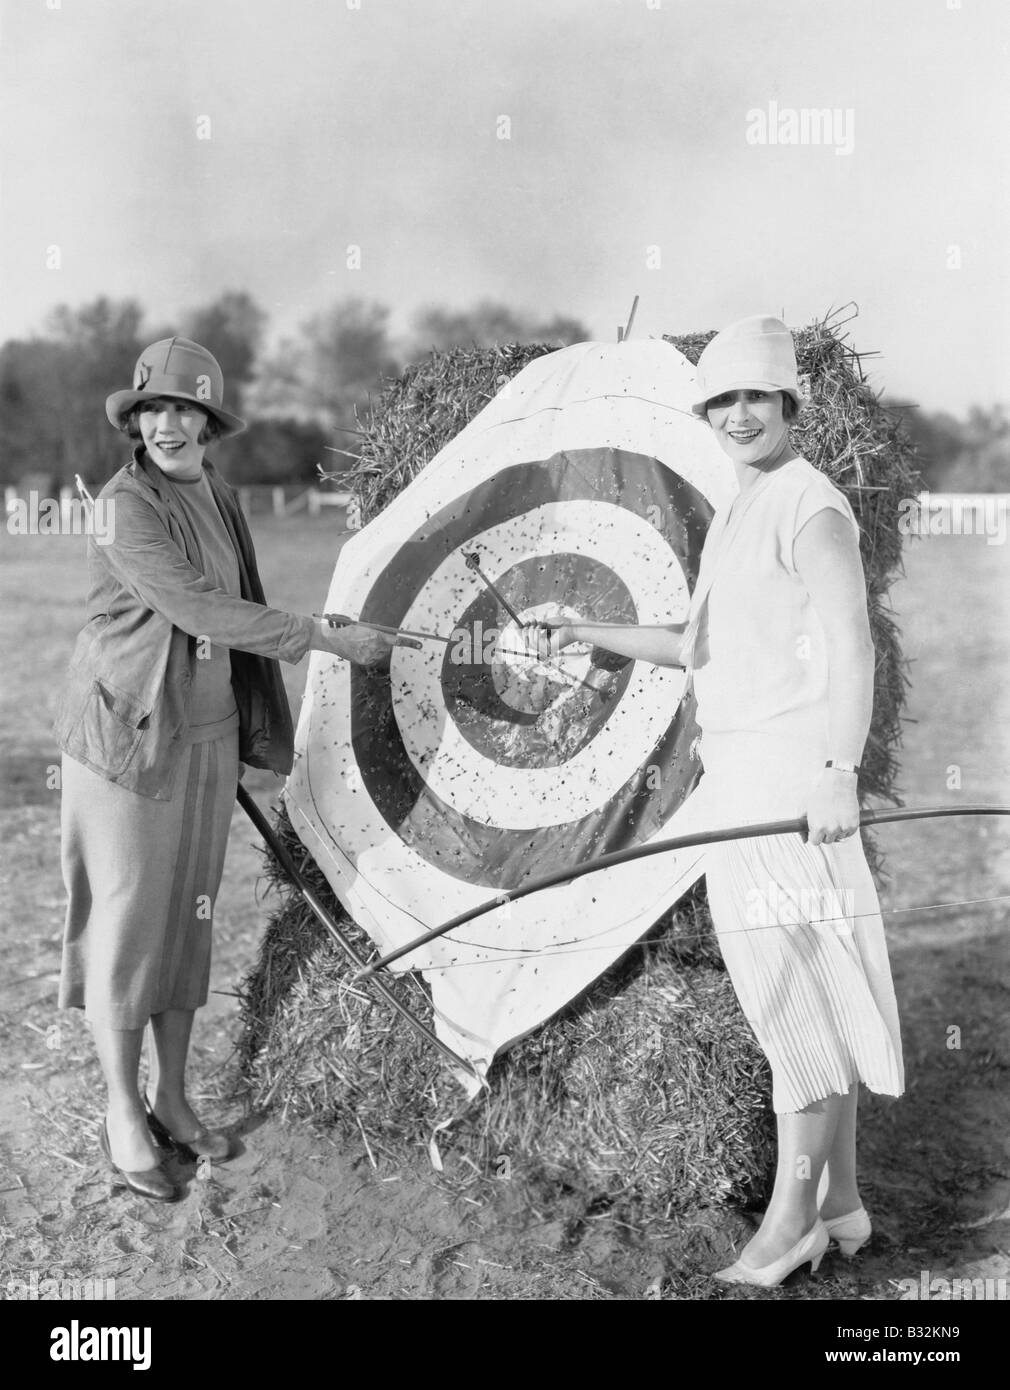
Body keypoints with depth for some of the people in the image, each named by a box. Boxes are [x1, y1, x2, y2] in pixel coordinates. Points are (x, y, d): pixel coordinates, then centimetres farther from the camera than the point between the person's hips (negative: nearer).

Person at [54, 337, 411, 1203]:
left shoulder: (220, 501, 8)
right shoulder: (126, 505, -15)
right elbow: (202, 611, -23)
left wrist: (260, 734, 16)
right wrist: (330, 639, -22)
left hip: (208, 736, 7)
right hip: (129, 738, -7)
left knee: (189, 914, 13)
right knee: (126, 921, 3)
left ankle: (171, 1097, 27)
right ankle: (123, 1115, 17)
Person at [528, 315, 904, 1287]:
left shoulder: (811, 509, -9)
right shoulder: (734, 519, 19)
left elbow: (851, 648, -16)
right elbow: (697, 648, 24)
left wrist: (839, 775, -23)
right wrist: (593, 632, 18)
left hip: (791, 775, -9)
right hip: (737, 775, 9)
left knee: (791, 991, -5)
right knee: (806, 995, 13)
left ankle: (791, 1214, 5)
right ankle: (839, 1202, 22)